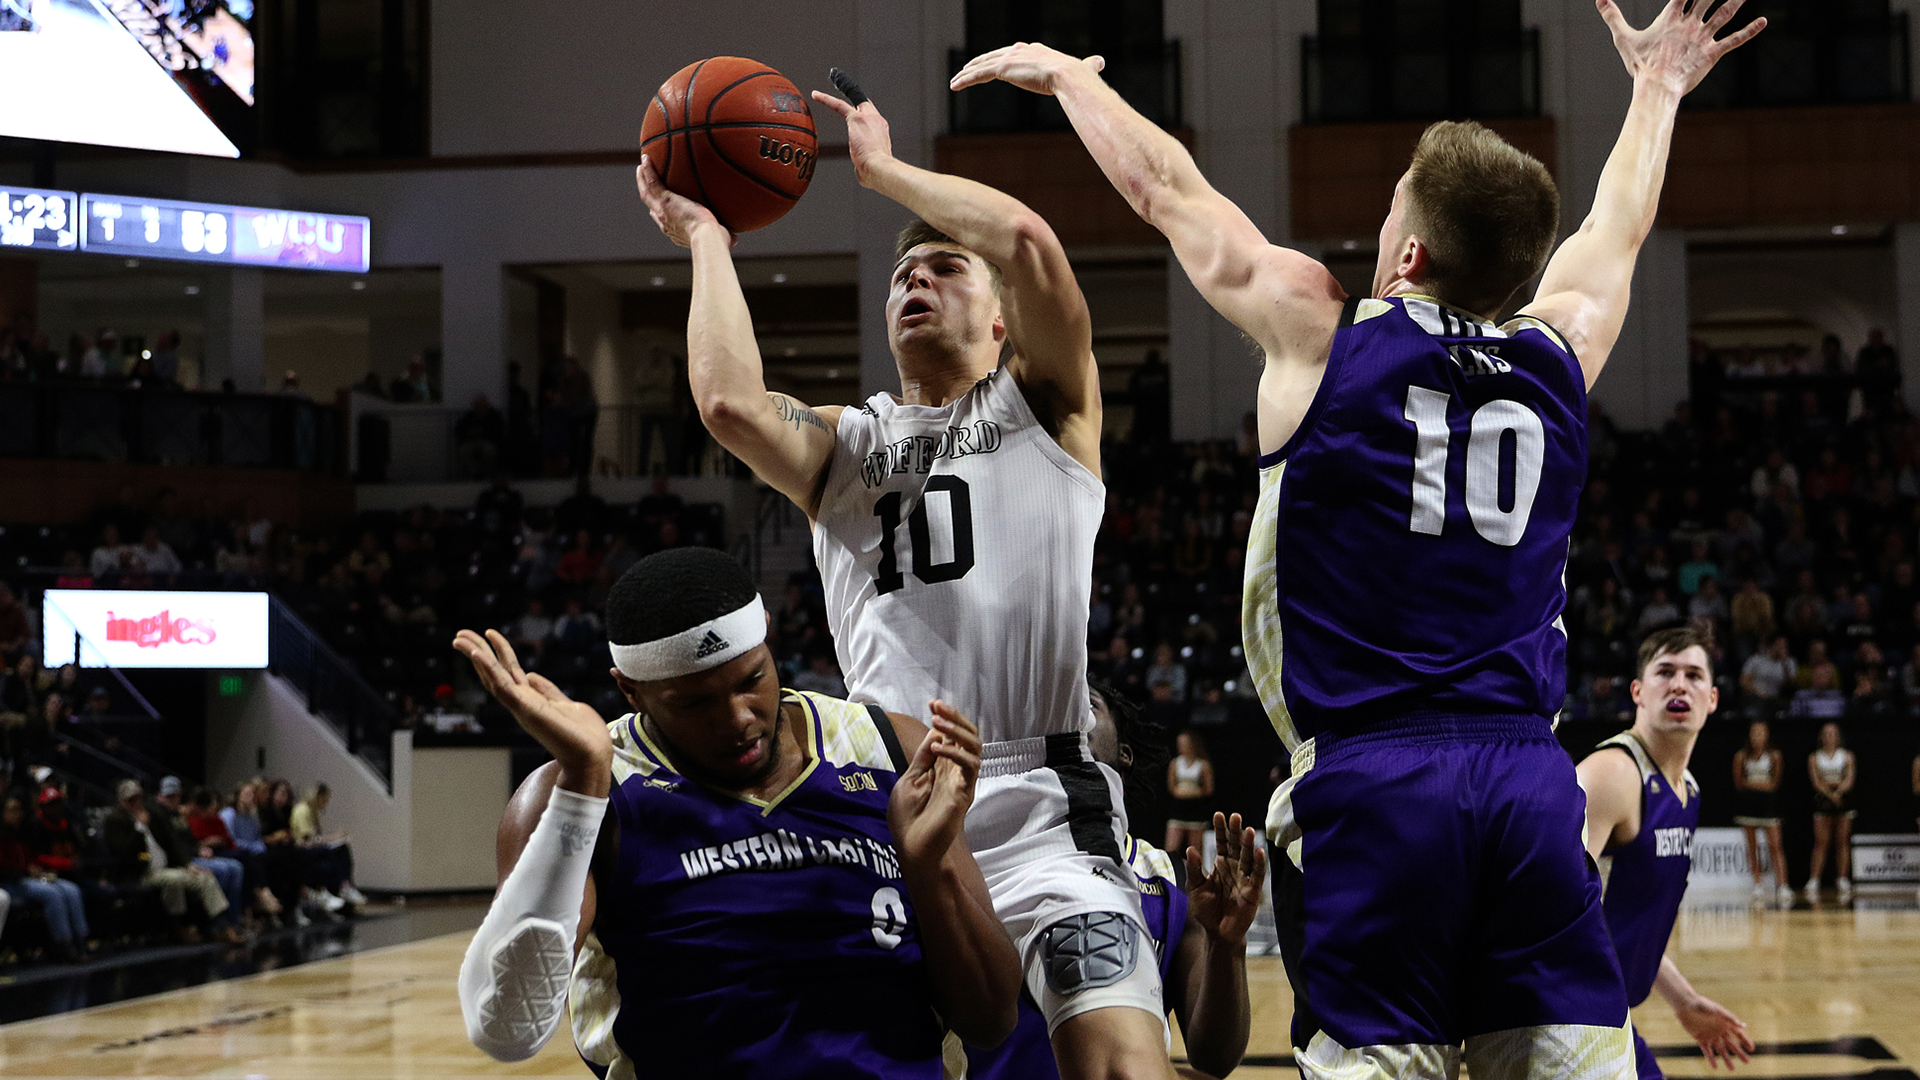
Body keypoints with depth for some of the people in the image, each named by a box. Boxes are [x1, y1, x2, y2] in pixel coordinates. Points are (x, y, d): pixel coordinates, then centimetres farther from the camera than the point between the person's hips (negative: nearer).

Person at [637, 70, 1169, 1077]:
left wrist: (881, 166, 8)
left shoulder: (1044, 408, 13)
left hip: (1040, 814, -3)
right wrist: (706, 239, 10)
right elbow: (728, 402, -2)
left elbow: (1028, 239, -6)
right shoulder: (844, 447, 21)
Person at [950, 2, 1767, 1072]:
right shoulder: (1559, 355, 11)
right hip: (1532, 782, 4)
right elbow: (1617, 228, 33)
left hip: (1369, 783, -3)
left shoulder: (1324, 332, 1)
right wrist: (1659, 86, 52)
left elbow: (1166, 187, 15)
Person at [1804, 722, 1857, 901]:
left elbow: (1849, 780, -2)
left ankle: (1843, 882, 2)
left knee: (1843, 842, -1)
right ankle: (1813, 883, -6)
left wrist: (1838, 791, -21)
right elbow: (1816, 782, -3)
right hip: (1823, 799, -1)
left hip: (1843, 798, 1)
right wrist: (1830, 794, -18)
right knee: (1821, 843, -6)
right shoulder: (1814, 757, 6)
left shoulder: (1847, 756, 8)